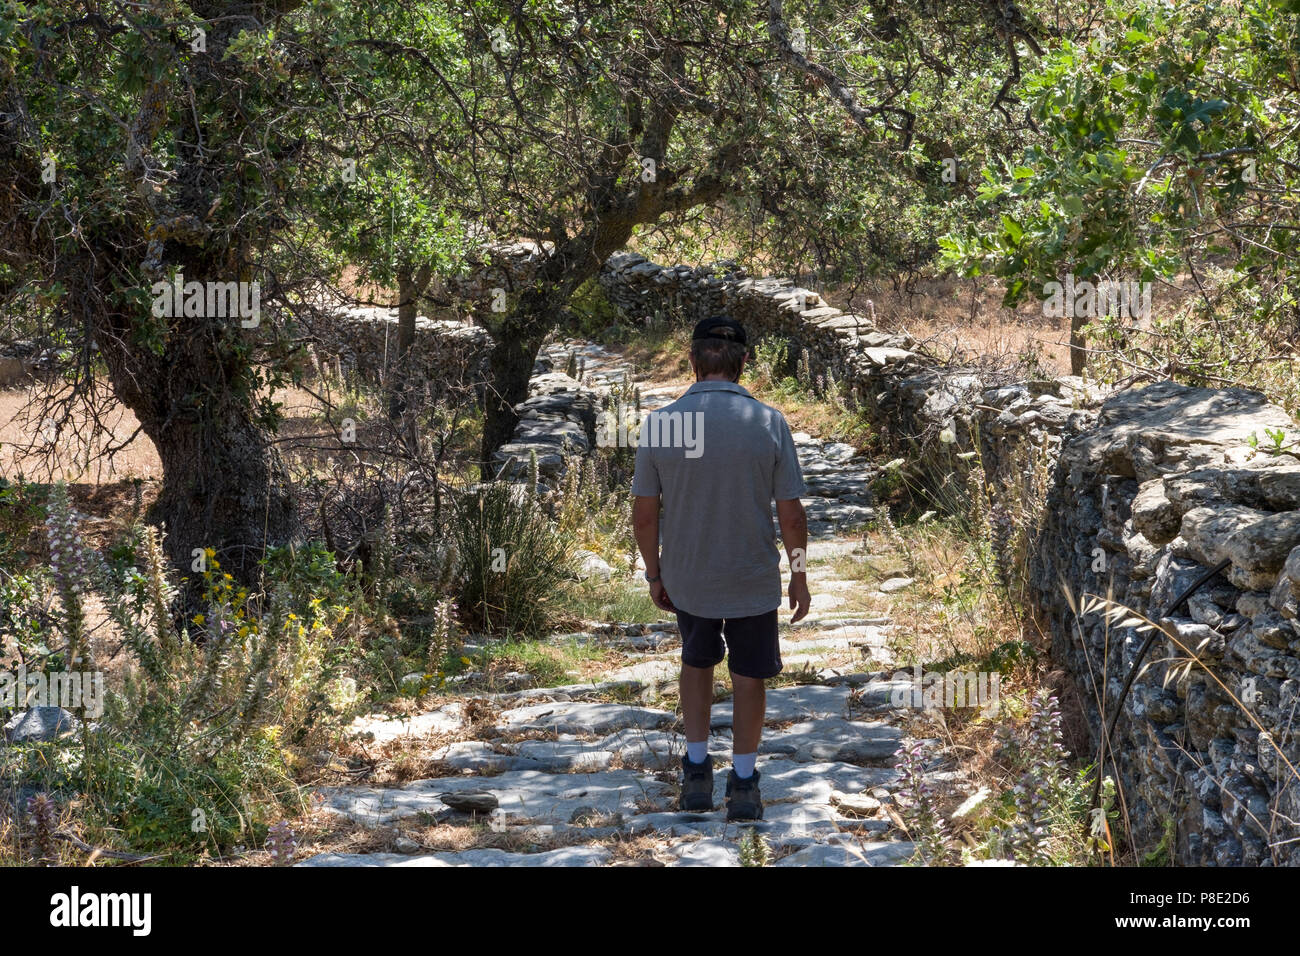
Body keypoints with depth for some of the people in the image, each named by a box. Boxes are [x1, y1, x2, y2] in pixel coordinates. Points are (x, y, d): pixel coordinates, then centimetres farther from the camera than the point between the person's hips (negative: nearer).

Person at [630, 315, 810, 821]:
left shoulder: (659, 423, -13)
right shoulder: (768, 422, -15)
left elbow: (644, 513, -7)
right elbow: (791, 513, -11)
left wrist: (654, 573, 8)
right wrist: (799, 577, 3)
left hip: (686, 579, 1)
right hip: (753, 580, -1)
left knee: (697, 662, 27)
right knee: (748, 677, 19)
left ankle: (697, 772, 27)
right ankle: (743, 785, 26)